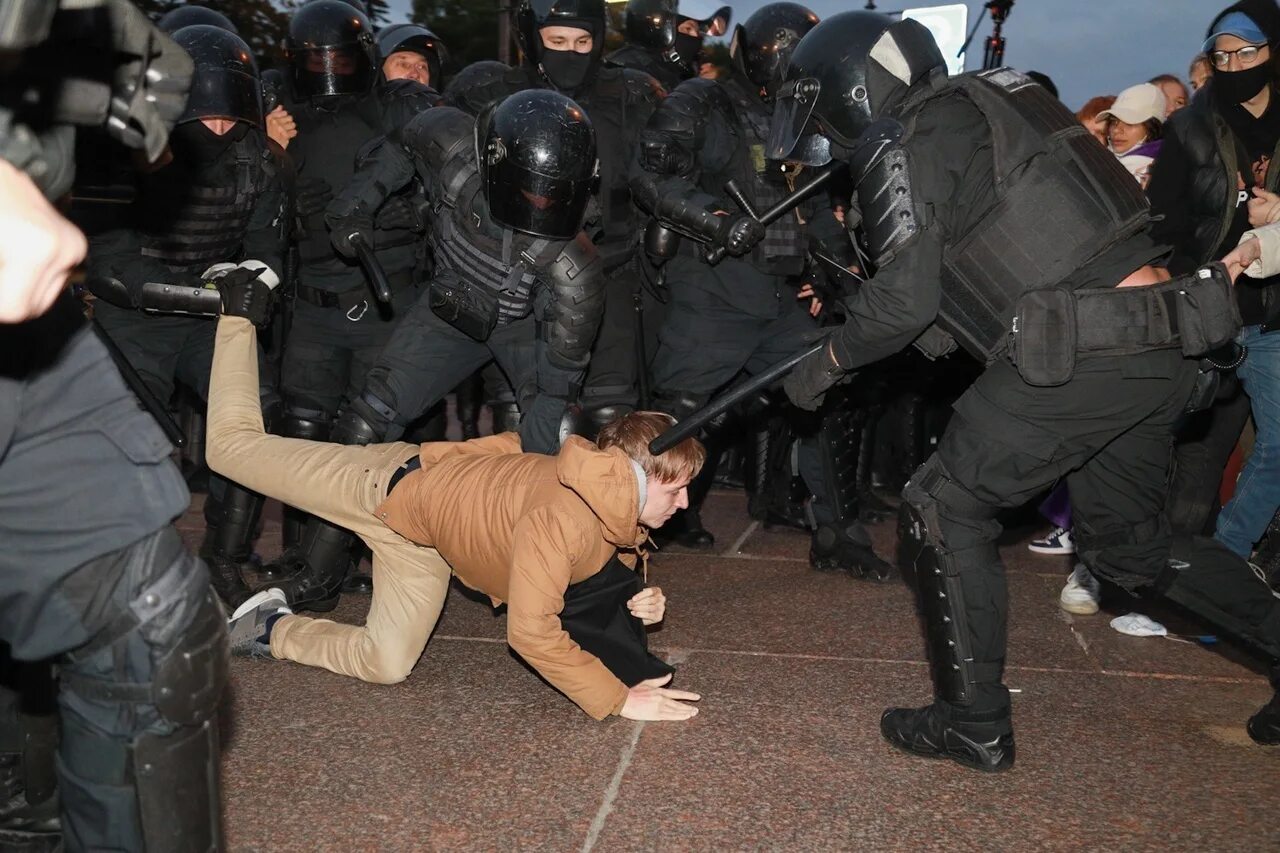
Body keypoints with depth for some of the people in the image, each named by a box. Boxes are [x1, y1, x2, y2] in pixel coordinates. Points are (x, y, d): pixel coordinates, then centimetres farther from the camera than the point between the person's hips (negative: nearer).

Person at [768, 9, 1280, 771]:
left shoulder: (900, 143, -4)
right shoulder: (983, 103, 22)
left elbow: (904, 300, -12)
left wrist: (827, 363, 5)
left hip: (1086, 355, -9)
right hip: (1167, 339, 9)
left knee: (946, 512, 5)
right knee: (1126, 538, 25)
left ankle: (974, 724, 12)